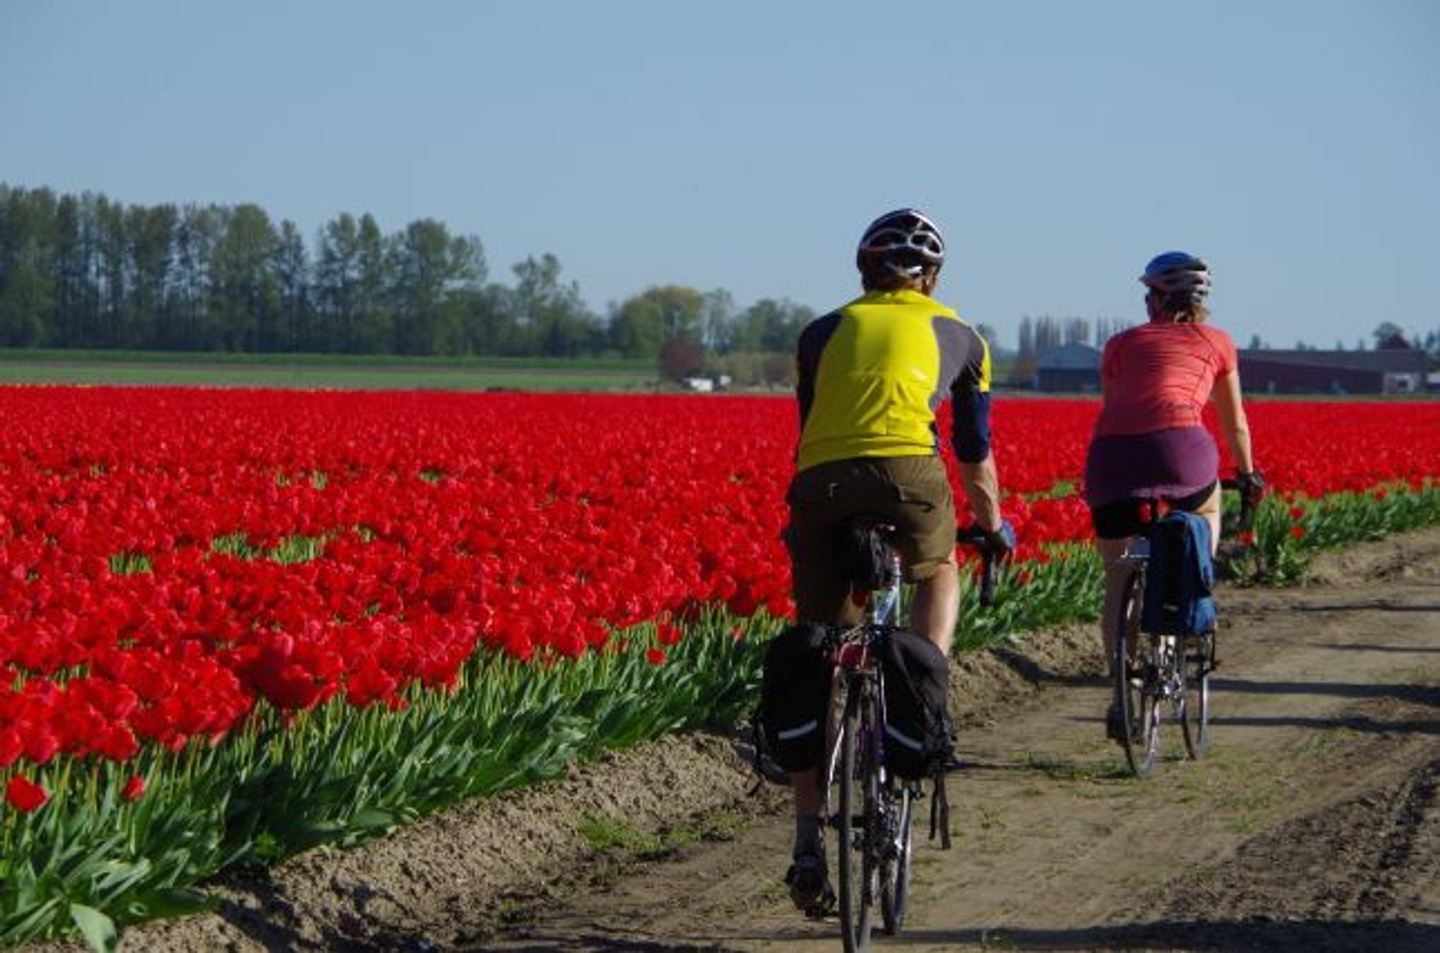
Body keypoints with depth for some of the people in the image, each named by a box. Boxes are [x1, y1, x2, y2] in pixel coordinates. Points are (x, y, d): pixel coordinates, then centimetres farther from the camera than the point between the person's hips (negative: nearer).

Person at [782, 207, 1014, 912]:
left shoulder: (821, 333, 29)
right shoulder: (956, 335, 26)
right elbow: (975, 450, 35)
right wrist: (994, 525, 52)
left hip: (818, 483, 2)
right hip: (905, 471, -2)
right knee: (940, 574, 32)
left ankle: (808, 845, 7)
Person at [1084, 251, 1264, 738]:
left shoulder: (1121, 343, 25)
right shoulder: (1216, 342, 24)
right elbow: (1234, 421, 34)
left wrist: (1097, 484, 39)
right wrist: (1247, 473, 49)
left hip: (1111, 453, 1)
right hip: (1177, 440, -1)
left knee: (1118, 582, 10)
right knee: (1206, 514, 34)